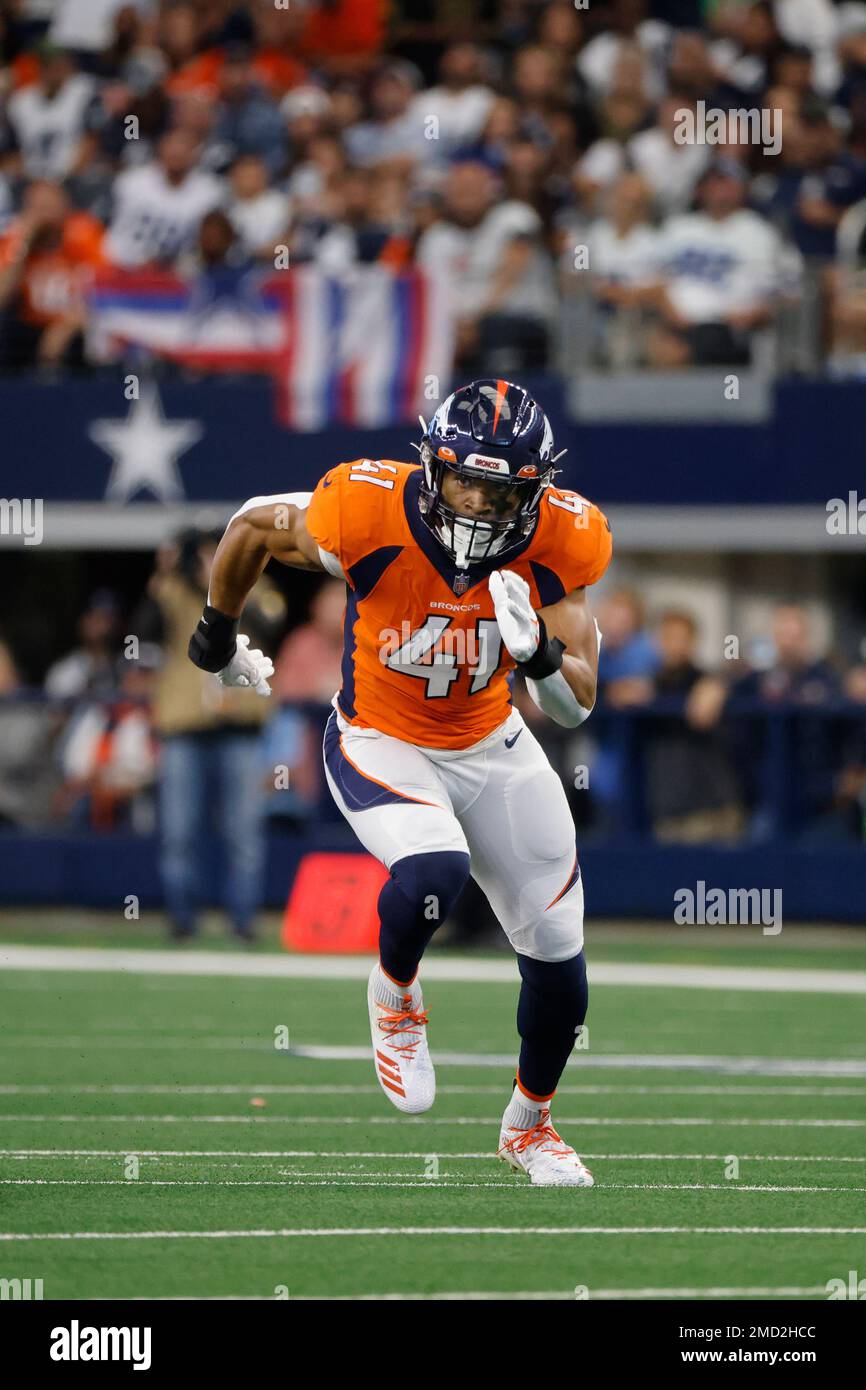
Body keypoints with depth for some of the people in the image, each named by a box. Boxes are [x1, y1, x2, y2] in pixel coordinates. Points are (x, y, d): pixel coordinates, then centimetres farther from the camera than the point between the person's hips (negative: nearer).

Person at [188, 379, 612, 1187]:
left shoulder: (557, 542, -20)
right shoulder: (369, 514, -28)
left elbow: (576, 706, -15)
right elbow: (255, 525, -7)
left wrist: (539, 652, -37)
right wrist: (218, 632, 9)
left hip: (491, 749, 3)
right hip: (379, 747, -3)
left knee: (557, 956, 5)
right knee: (433, 872, -33)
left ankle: (528, 1124, 34)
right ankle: (394, 996, 3)